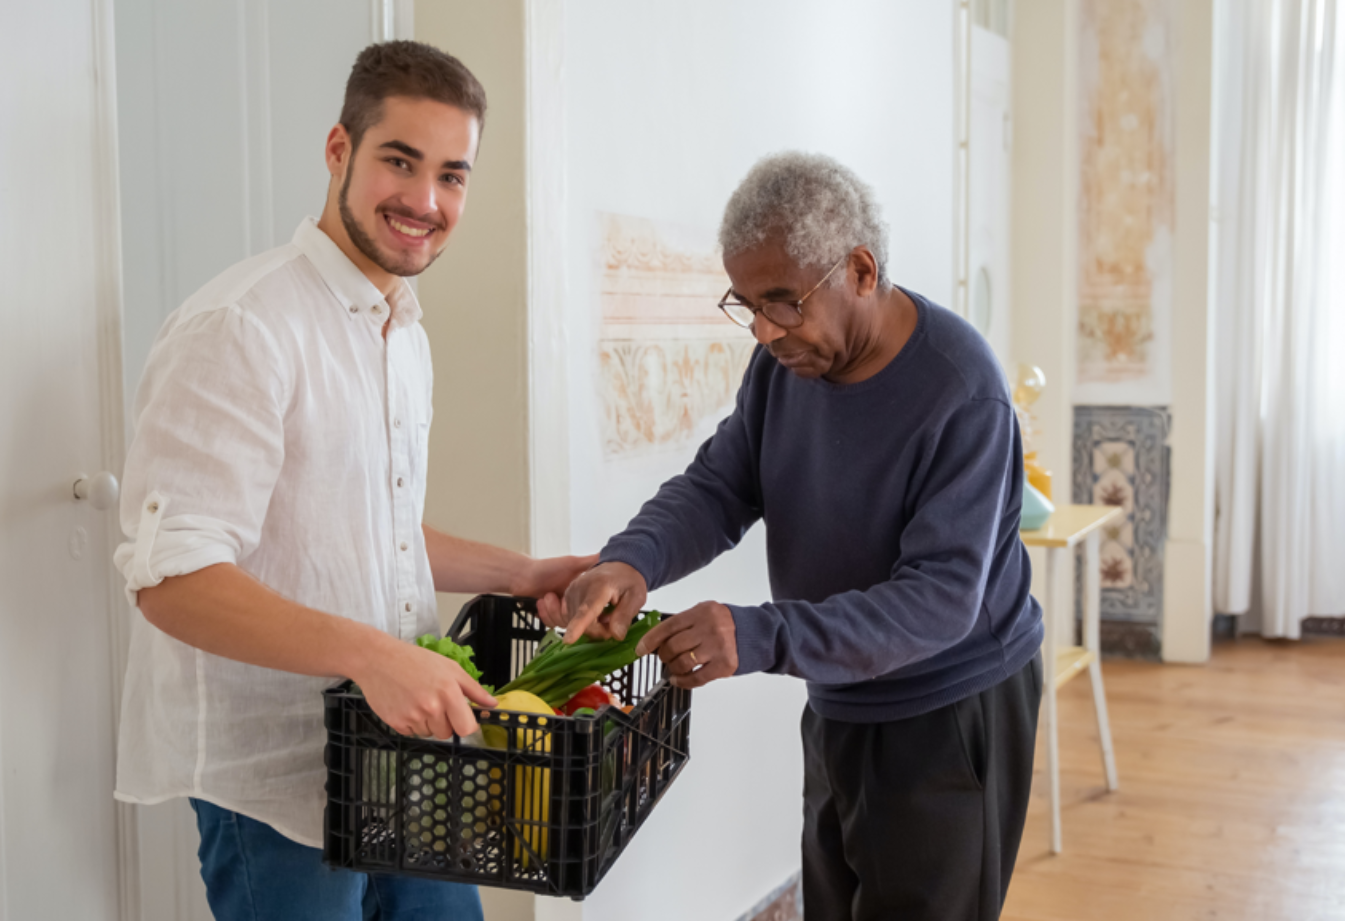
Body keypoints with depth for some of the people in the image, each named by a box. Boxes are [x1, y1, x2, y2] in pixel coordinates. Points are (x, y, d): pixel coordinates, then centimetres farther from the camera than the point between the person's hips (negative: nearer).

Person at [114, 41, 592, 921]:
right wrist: (370, 652, -34)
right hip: (276, 782, -8)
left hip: (401, 747, 8)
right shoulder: (242, 329, -18)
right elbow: (175, 578, -24)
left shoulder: (406, 333, 12)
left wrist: (520, 573, 11)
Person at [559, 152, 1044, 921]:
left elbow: (941, 599, -30)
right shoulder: (788, 356, -4)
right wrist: (634, 560, -26)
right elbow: (717, 488, -3)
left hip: (952, 715, -7)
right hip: (839, 707, 7)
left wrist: (760, 638, -42)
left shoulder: (963, 394, -26)